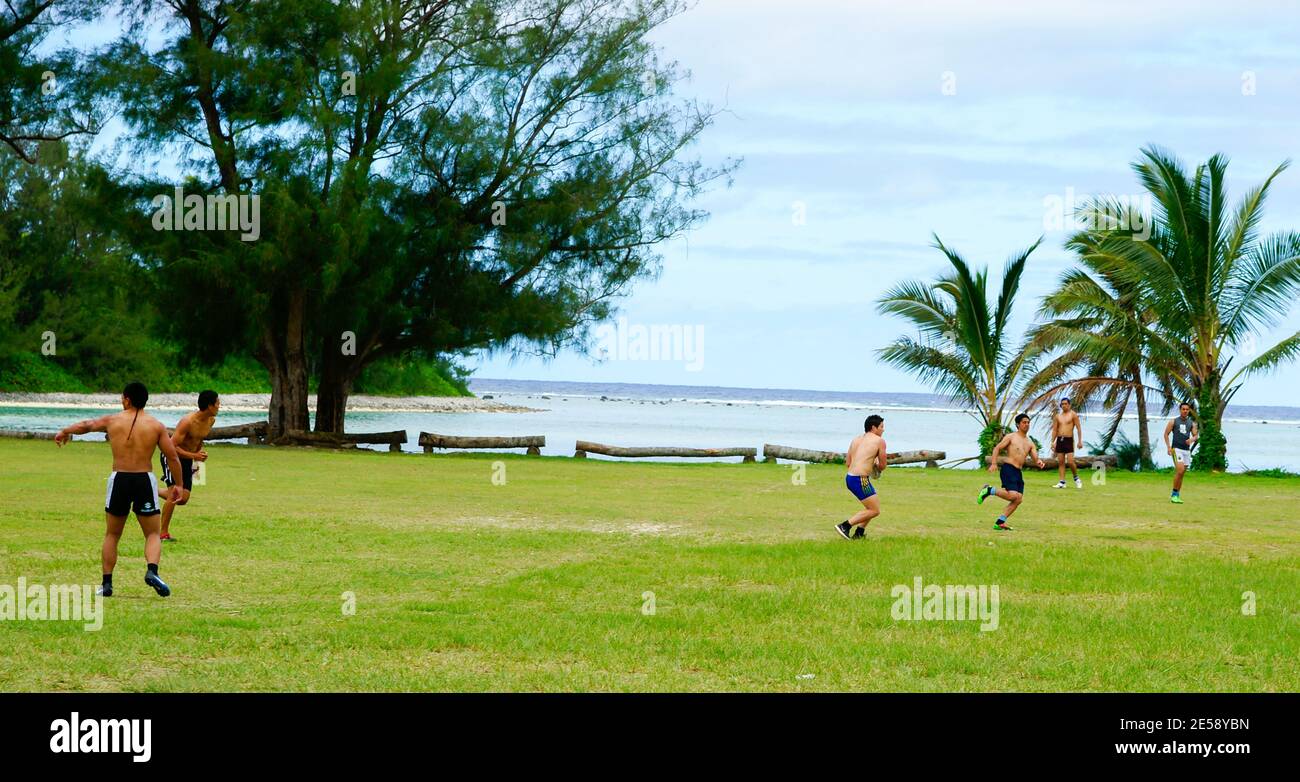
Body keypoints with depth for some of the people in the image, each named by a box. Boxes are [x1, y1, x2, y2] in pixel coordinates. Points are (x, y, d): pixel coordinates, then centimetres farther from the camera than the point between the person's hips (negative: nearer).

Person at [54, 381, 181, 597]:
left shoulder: (112, 421, 4)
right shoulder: (156, 425, 1)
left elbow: (85, 425, 20)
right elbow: (172, 457, -1)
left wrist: (64, 432, 39)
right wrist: (178, 485, 9)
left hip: (119, 479, 1)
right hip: (145, 480, -1)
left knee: (112, 535, 16)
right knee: (152, 534, 7)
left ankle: (107, 583, 12)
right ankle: (152, 571, -20)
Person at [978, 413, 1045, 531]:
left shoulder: (1030, 443, 18)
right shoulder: (1011, 437, 0)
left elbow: (1035, 458, 10)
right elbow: (997, 448, -2)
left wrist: (1038, 462, -15)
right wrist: (993, 463, -14)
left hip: (1019, 472, 7)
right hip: (1008, 469, -7)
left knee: (1019, 499, -2)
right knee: (1012, 495, -23)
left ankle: (1000, 522, 2)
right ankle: (989, 491, -2)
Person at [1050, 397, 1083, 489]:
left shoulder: (1073, 414, 0)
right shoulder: (1057, 416, 13)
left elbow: (1078, 428, -2)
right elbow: (1054, 430, 14)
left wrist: (1080, 441, -9)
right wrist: (1053, 442, 6)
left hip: (1069, 440, -5)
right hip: (1059, 440, 5)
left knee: (1070, 461, -13)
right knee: (1060, 462, 1)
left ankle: (1076, 478, 9)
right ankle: (1062, 482, 2)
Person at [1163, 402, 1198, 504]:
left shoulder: (1191, 423, 12)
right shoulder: (1173, 422, 1)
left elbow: (1195, 435, 11)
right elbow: (1166, 434, 4)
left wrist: (1191, 440, -13)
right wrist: (1168, 447, -8)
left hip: (1187, 450, 5)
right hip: (1176, 449, -5)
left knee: (1181, 473, 8)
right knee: (1180, 470, -19)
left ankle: (1176, 495, 17)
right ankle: (1174, 494, -12)